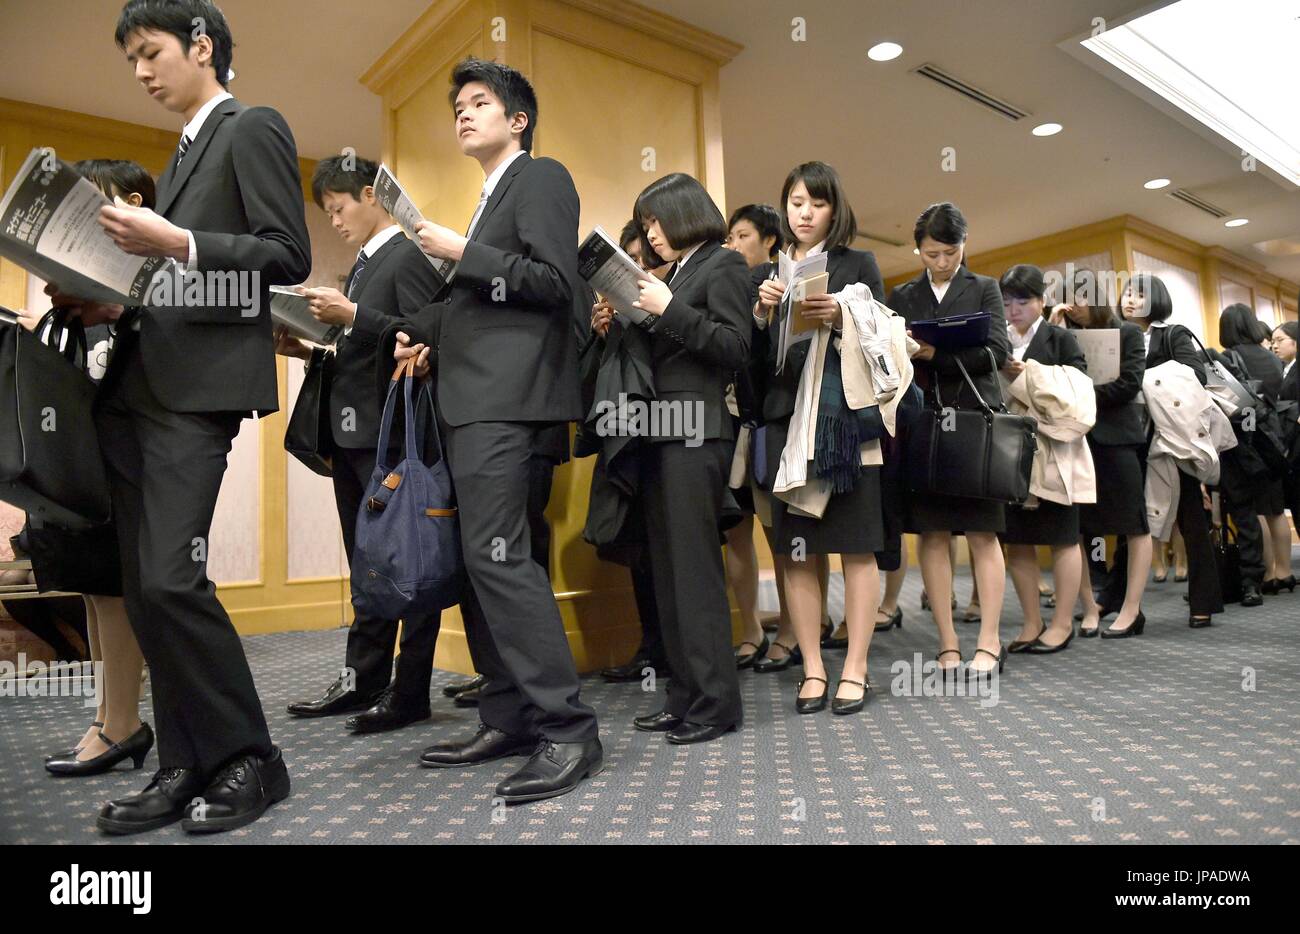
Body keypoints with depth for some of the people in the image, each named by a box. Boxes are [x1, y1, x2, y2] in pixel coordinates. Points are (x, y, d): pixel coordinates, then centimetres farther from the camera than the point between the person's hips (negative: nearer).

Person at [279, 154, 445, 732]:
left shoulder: (409, 257, -6)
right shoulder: (361, 267, 21)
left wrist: (352, 316, -21)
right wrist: (307, 351, 7)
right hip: (352, 434, 9)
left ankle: (410, 692, 6)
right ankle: (363, 681, 23)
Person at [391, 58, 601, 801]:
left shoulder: (542, 177, 0)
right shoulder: (492, 197, 27)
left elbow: (556, 281, -13)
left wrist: (461, 252, -10)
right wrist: (422, 330, 11)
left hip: (506, 396, -10)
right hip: (474, 398, 10)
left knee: (497, 553, -17)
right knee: (477, 558, 7)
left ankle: (568, 729, -12)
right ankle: (510, 719, 14)